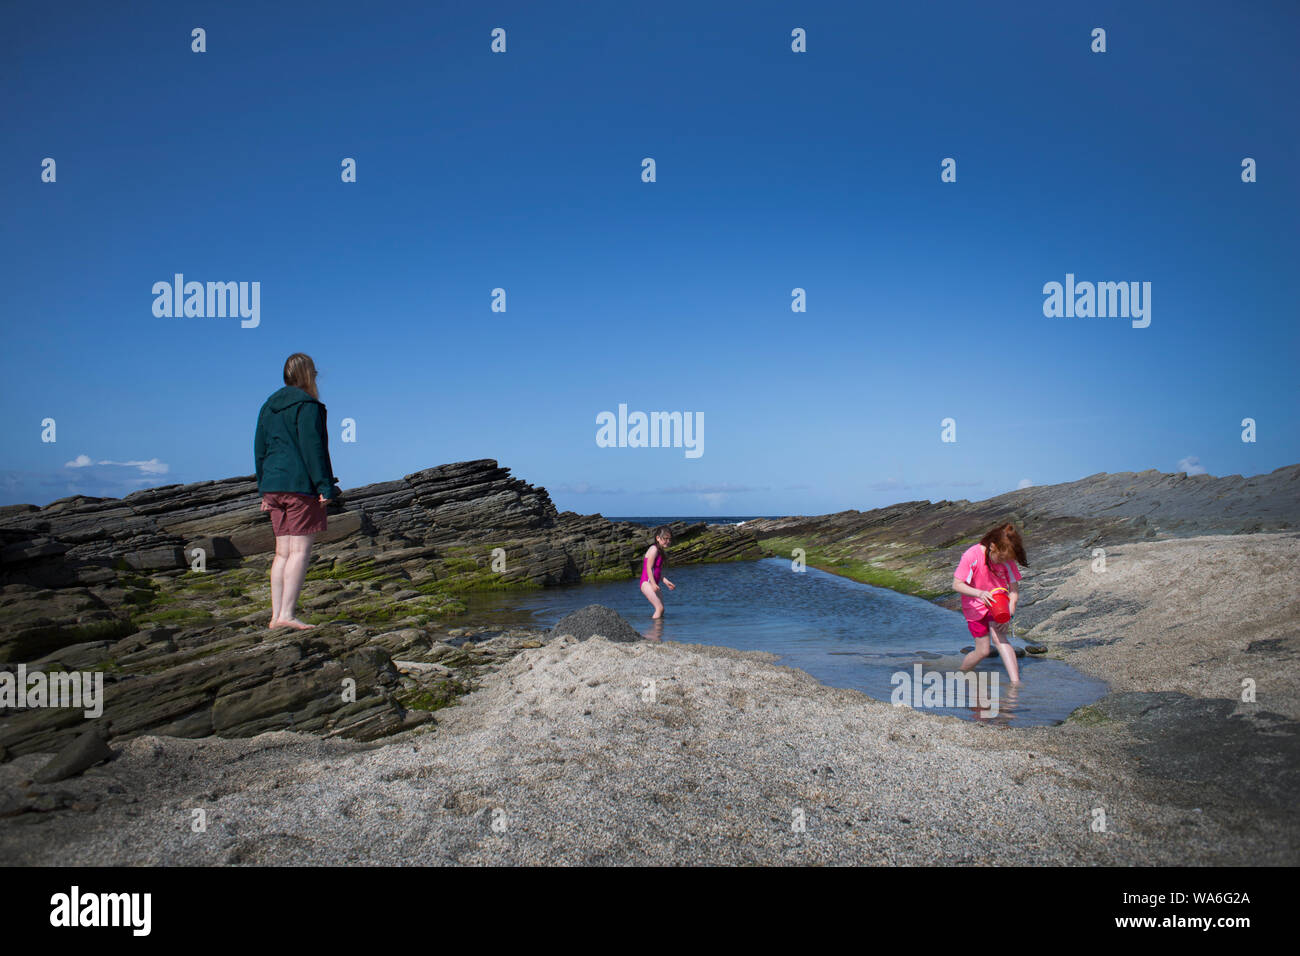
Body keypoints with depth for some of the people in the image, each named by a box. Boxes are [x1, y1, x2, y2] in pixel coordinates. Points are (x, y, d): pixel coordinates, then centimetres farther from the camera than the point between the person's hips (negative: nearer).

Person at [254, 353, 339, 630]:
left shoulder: (269, 406, 17)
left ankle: (276, 615, 8)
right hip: (300, 485, -8)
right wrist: (324, 486, -13)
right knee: (300, 550, -7)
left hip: (273, 486, 8)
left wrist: (264, 489, 21)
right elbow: (312, 448, -14)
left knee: (282, 552, 9)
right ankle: (286, 614, -11)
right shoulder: (307, 405, -7)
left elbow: (259, 449, 18)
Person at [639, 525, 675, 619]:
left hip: (653, 584, 10)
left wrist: (666, 582, 15)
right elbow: (649, 568, -19)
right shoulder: (654, 549, -12)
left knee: (661, 609, 12)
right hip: (647, 583, -10)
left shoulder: (662, 551, 16)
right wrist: (653, 584, -26)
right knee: (659, 608, -18)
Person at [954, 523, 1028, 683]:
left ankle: (1015, 682, -30)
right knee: (983, 651, -1)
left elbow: (1014, 589, -9)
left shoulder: (1007, 559, -13)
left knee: (999, 637, -24)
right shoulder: (972, 556, -24)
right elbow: (956, 585, -23)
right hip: (975, 606, -2)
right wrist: (979, 593, -40)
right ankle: (960, 672, 26)